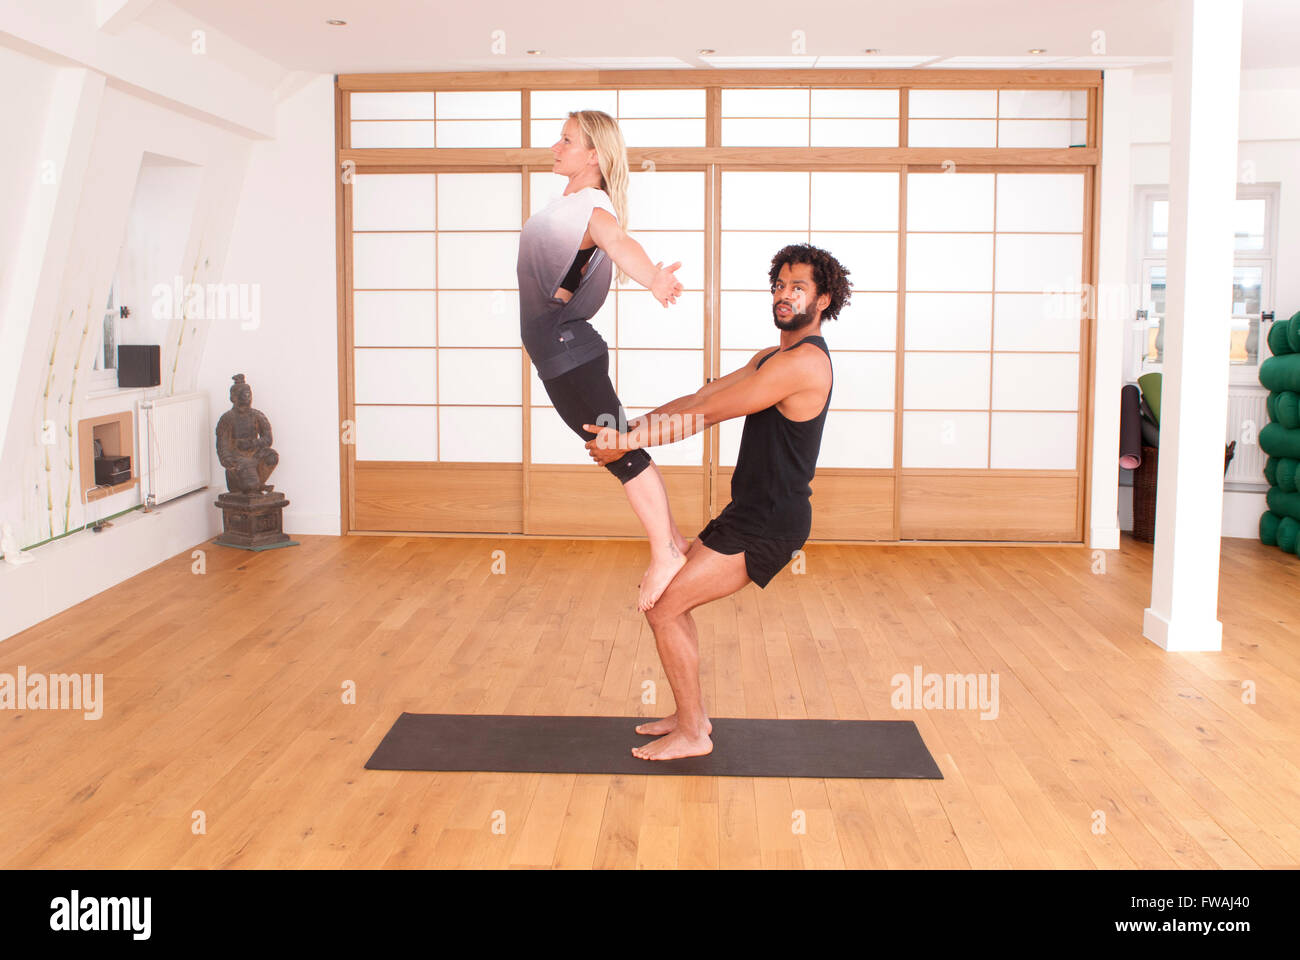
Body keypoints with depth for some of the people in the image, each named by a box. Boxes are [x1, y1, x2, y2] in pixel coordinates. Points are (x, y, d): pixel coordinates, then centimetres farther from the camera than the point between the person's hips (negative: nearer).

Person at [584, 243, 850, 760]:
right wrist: (627, 429, 2)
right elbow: (699, 399, 13)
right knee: (666, 592, 15)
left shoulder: (805, 362, -19)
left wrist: (627, 444, -15)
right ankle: (692, 714, 24)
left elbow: (707, 414, -20)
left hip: (769, 525, -10)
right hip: (749, 512, 10)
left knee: (663, 609, -9)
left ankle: (692, 735, 4)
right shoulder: (771, 358, 16)